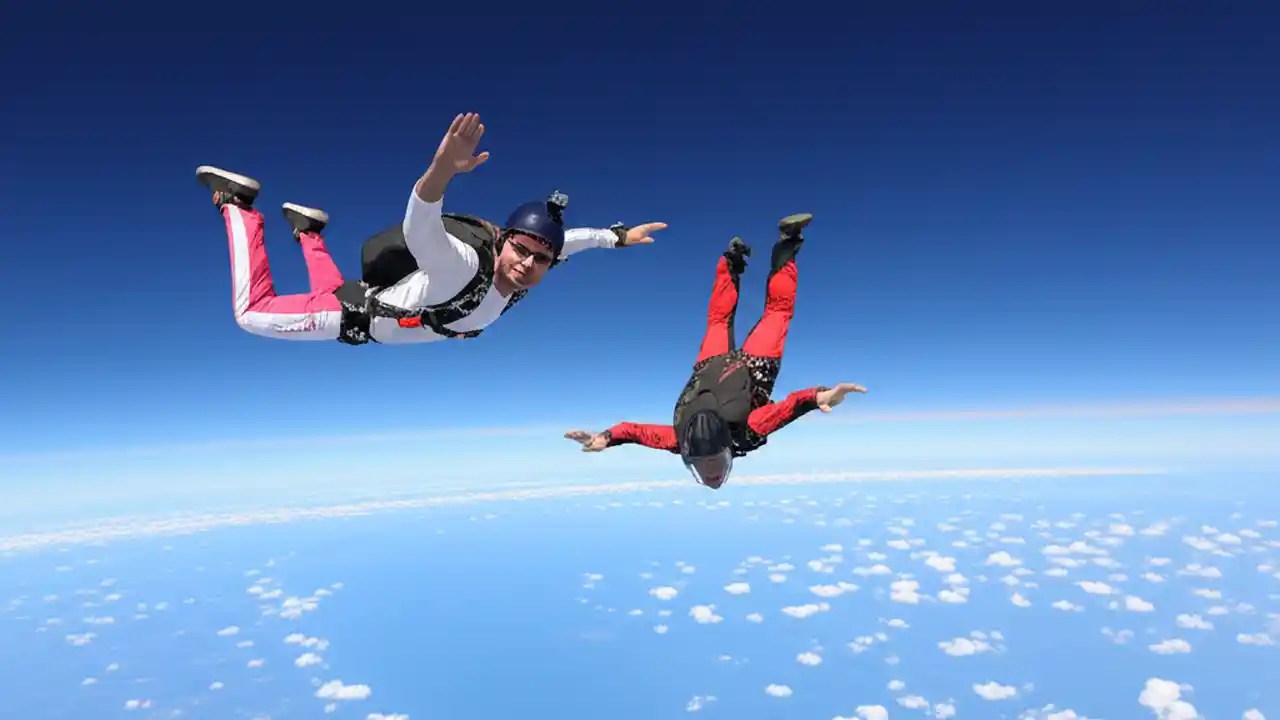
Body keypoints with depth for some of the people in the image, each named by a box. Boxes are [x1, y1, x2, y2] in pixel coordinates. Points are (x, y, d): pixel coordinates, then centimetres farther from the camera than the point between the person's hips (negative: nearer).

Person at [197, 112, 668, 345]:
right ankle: (237, 204, 17)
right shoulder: (462, 264, -42)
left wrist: (620, 236, 6)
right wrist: (442, 170, -79)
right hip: (359, 315, -7)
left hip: (391, 315, 7)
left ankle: (306, 229, 52)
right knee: (251, 312, 5)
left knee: (333, 290, 36)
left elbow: (570, 239, -2)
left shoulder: (532, 260, -21)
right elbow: (419, 231, -61)